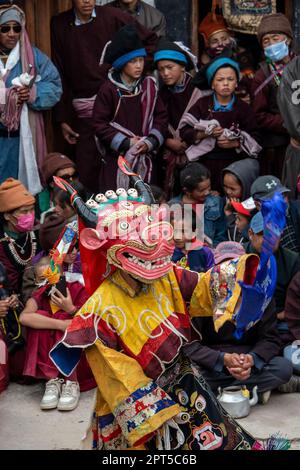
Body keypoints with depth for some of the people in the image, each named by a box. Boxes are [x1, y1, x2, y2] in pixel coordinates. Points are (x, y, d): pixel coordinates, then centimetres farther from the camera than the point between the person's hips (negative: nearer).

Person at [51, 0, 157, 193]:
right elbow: (60, 75, 6)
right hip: (84, 110, 2)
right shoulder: (60, 25, 4)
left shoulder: (112, 16, -1)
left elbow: (152, 40, 7)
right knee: (86, 171, 3)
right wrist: (63, 118, 5)